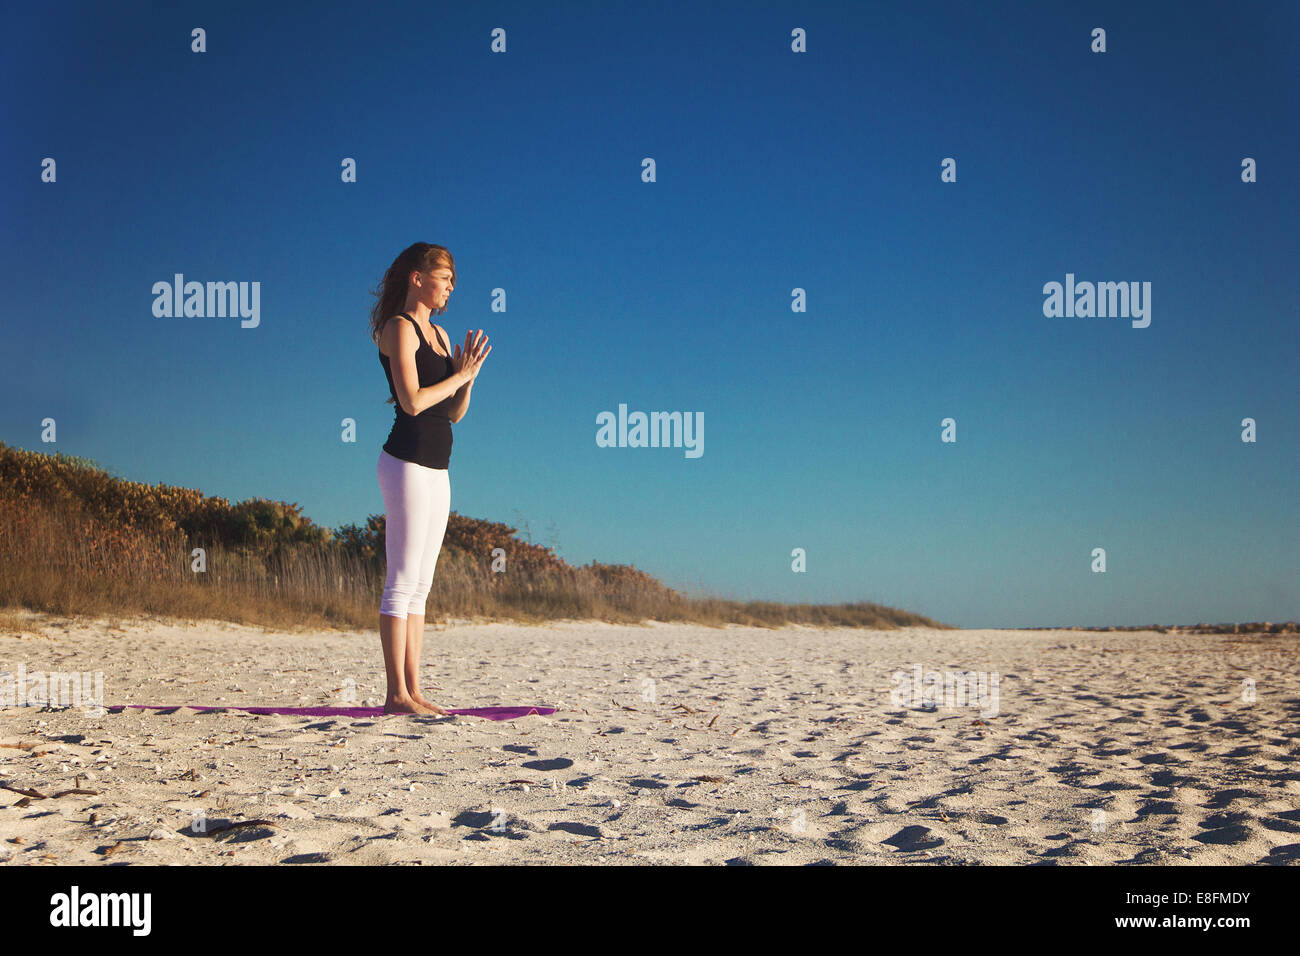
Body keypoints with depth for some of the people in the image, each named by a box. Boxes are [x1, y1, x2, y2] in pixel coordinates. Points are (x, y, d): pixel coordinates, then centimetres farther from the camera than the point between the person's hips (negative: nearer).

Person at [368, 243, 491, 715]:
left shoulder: (438, 334, 19)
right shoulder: (400, 327, -6)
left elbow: (455, 412, 16)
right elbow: (412, 401, -18)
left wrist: (469, 375, 0)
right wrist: (459, 375, -7)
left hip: (436, 468, 9)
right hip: (407, 461, -9)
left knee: (420, 585, 7)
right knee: (403, 581, -8)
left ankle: (413, 689, 10)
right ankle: (397, 693, -5)